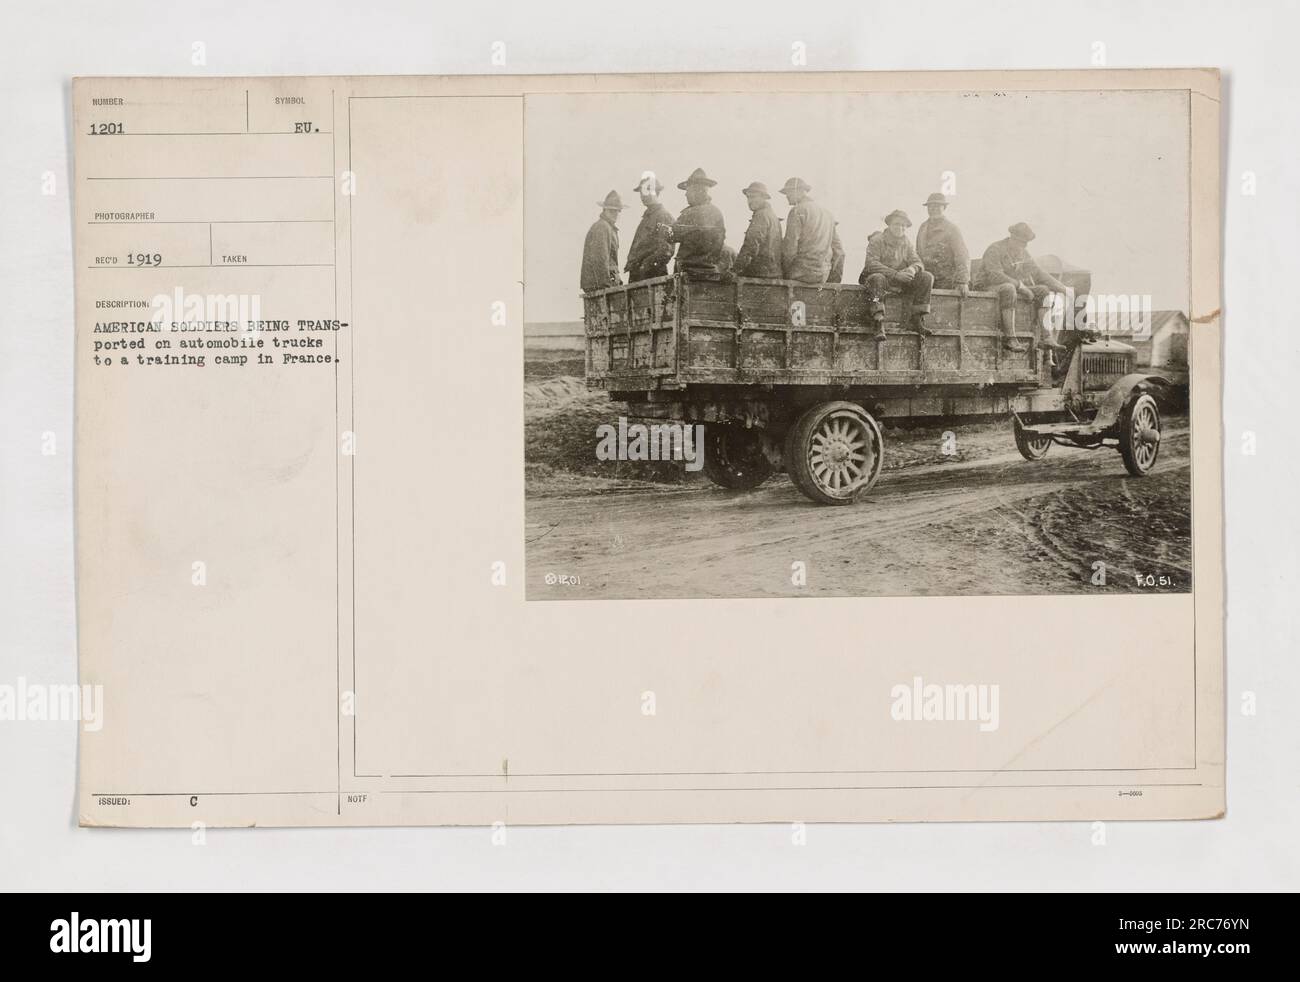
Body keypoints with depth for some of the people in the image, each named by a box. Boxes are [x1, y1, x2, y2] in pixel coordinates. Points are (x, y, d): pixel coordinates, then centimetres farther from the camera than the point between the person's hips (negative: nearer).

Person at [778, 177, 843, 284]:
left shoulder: (797, 211, -8)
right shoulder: (826, 214, 17)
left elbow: (790, 247, -14)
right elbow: (837, 247, 20)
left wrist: (784, 270, -2)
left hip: (801, 273, -7)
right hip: (823, 275, 7)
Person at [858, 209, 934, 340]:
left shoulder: (907, 244, 13)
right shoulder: (876, 241, -6)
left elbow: (917, 262, 6)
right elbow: (871, 264, -20)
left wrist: (913, 269, -22)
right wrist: (896, 274, -30)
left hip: (901, 282, 5)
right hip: (882, 277, -5)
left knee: (927, 277, -13)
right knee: (877, 278, -40)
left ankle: (918, 319, -14)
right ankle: (879, 324, -45)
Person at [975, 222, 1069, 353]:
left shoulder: (1023, 252, 12)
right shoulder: (994, 250, -13)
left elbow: (1038, 272, 16)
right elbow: (995, 275, -26)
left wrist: (1060, 287, 5)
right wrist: (1020, 285, -29)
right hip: (989, 288, -8)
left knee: (1043, 291, -8)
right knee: (1009, 288, -40)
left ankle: (1046, 338, -17)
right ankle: (1009, 339, -46)